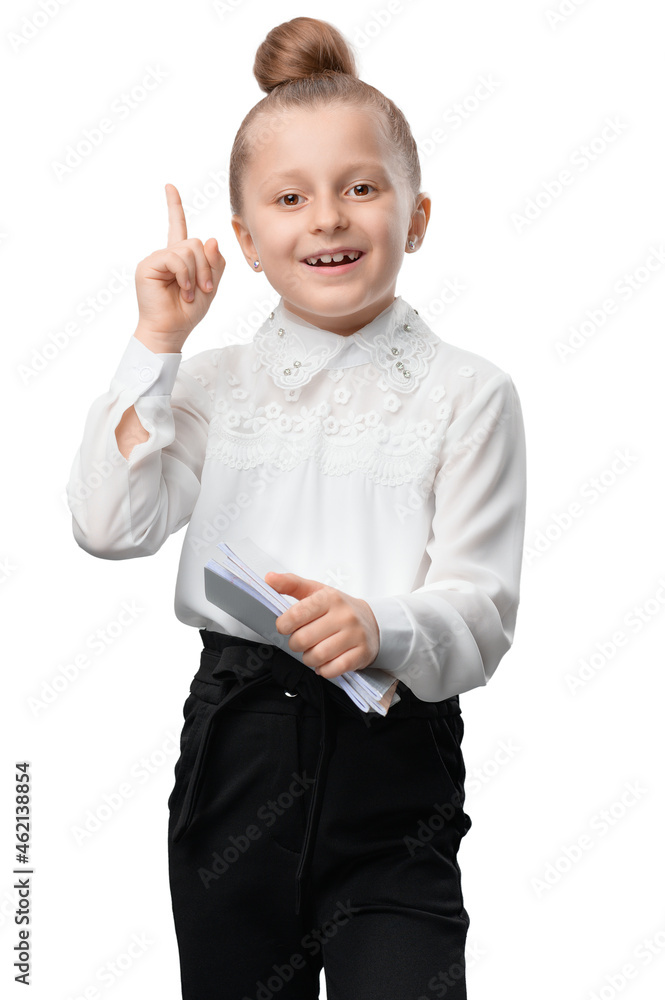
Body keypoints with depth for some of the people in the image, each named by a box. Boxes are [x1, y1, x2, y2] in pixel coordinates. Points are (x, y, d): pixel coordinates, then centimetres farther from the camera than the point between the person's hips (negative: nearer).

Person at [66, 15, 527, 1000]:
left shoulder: (467, 393, -3)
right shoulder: (215, 382, 6)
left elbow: (481, 615, -8)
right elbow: (110, 526, -7)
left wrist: (380, 628, -29)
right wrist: (157, 345, -7)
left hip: (394, 759, -2)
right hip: (236, 748, 3)